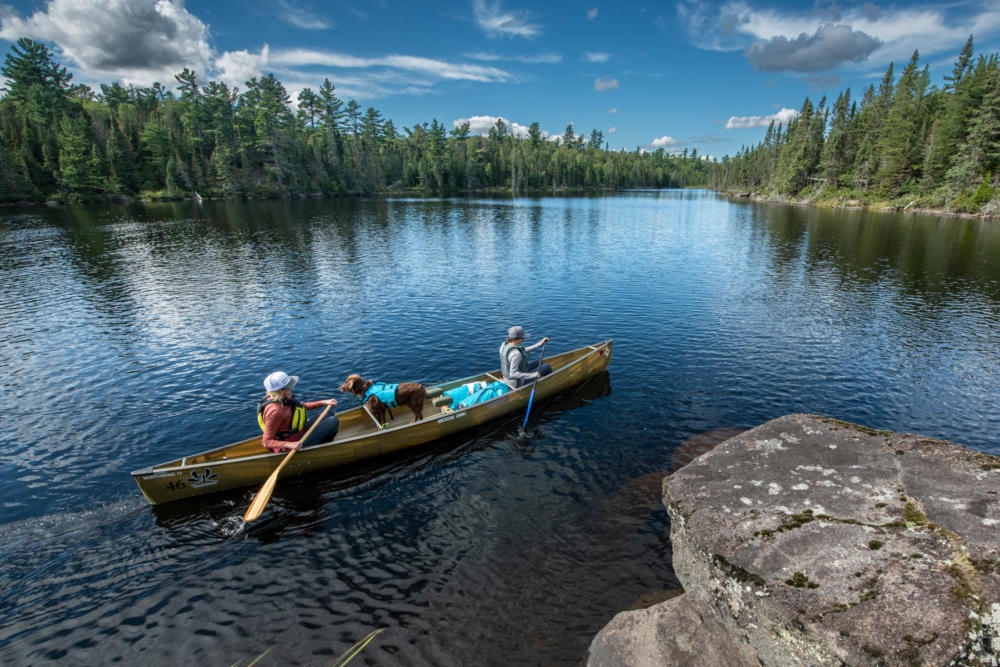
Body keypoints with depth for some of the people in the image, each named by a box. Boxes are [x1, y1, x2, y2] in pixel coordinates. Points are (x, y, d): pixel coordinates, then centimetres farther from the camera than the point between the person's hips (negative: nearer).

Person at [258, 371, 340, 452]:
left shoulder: (281, 399, -4)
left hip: (297, 432, 9)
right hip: (295, 441, -9)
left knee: (329, 414, 15)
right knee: (333, 421, -12)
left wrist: (324, 402, 7)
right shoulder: (275, 411, -30)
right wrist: (290, 445, -38)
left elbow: (301, 406, 13)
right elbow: (266, 442, -26)